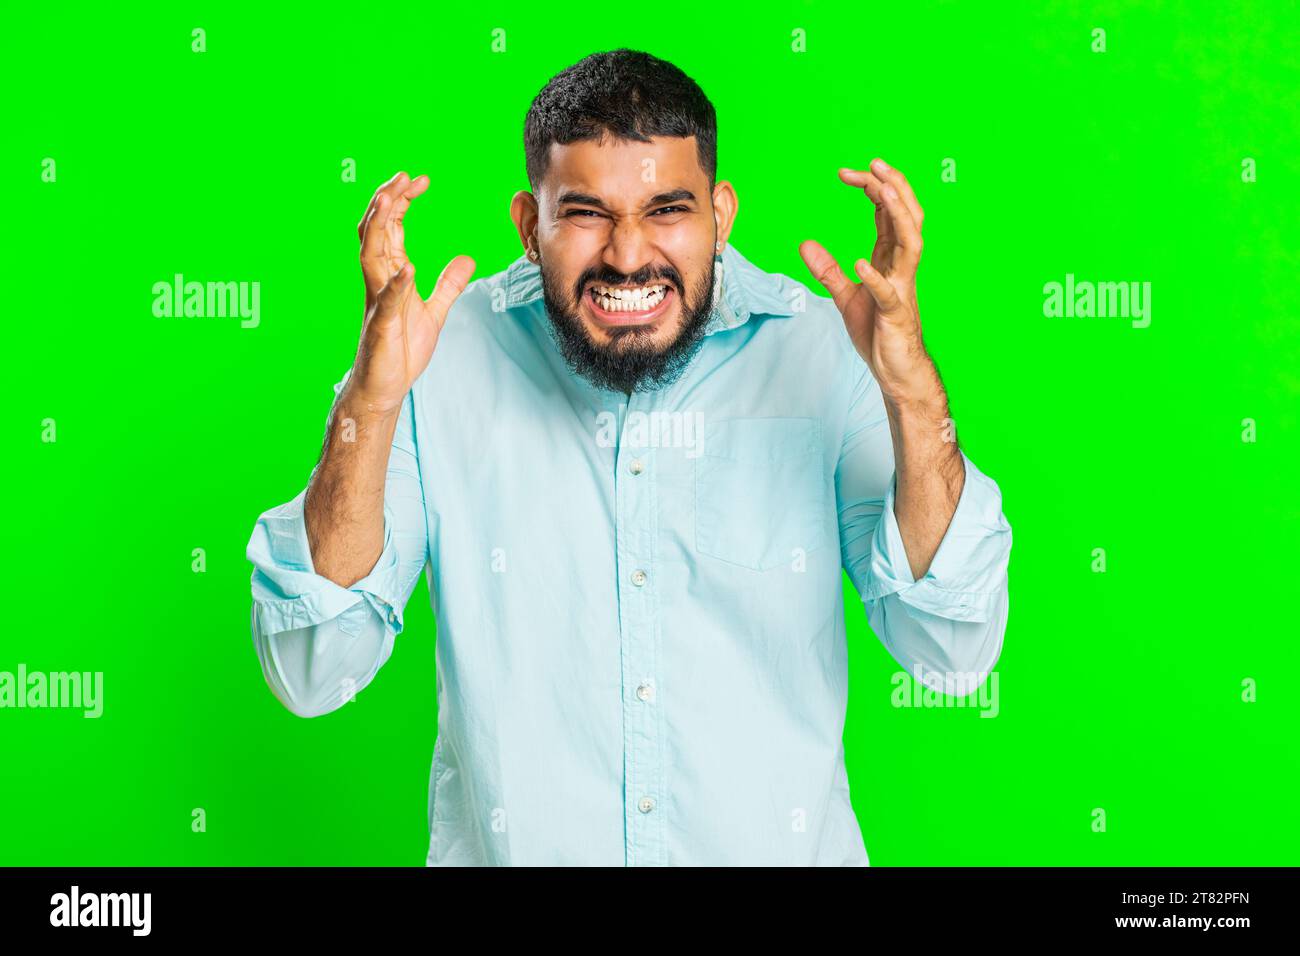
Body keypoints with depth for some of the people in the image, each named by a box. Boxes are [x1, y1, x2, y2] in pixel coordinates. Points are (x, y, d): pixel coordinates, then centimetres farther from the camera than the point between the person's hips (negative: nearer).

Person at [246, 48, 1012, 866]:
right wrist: (371, 399, -26)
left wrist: (910, 388, -26)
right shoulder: (445, 355, -10)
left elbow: (954, 657, -14)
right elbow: (310, 676, -15)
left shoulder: (824, 348, -9)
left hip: (779, 849, 1)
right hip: (508, 850, 0)